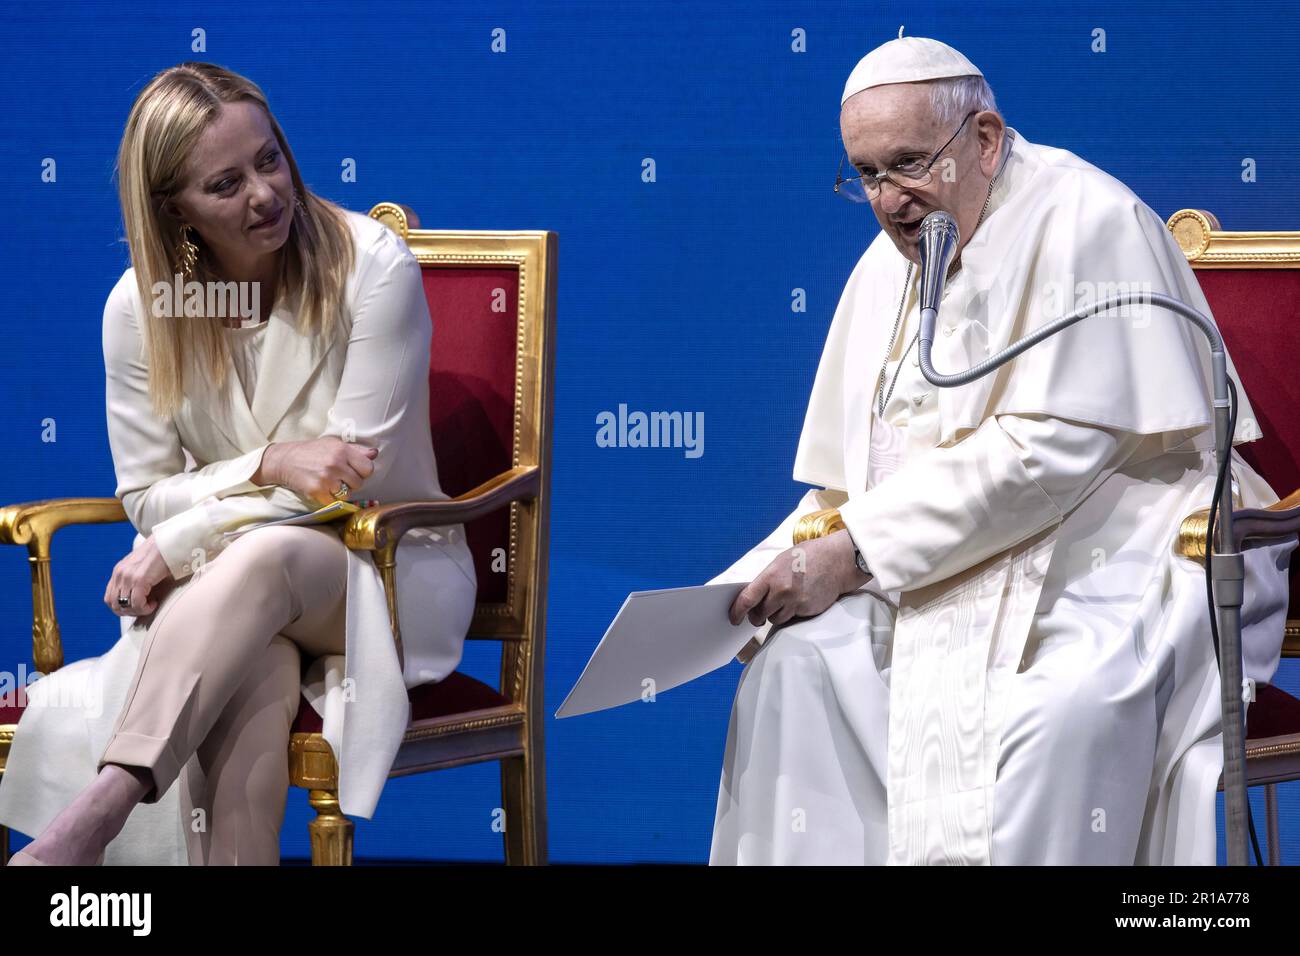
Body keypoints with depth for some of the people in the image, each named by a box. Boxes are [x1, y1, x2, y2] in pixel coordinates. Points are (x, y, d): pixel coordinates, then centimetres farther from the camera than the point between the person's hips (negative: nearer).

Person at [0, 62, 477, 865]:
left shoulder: (372, 265, -12)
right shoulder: (138, 307, -2)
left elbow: (359, 476, -13)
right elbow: (146, 493, 2)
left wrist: (178, 543, -18)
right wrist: (271, 465, -19)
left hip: (385, 565, -2)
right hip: (225, 584, 2)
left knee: (261, 559, -39)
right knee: (251, 672, -38)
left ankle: (95, 816, -50)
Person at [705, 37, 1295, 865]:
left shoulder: (1083, 217, -10)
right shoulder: (887, 268, 13)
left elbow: (1052, 449, -20)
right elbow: (844, 493, 15)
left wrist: (857, 552, -20)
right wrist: (755, 584, -5)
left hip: (1120, 550, -7)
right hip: (952, 571, 7)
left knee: (1057, 711, -35)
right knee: (794, 663, -15)